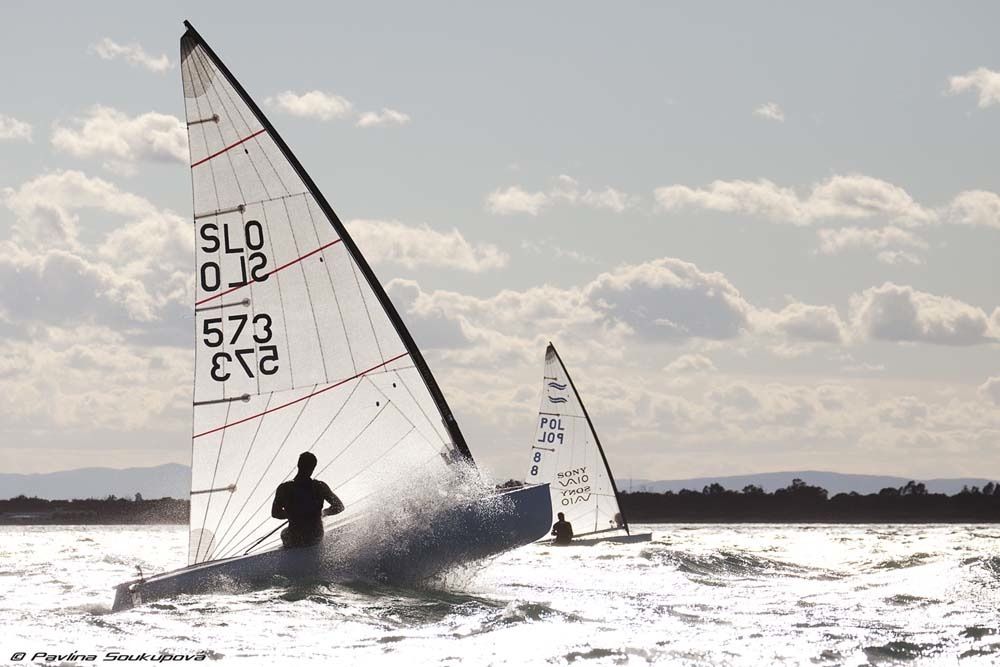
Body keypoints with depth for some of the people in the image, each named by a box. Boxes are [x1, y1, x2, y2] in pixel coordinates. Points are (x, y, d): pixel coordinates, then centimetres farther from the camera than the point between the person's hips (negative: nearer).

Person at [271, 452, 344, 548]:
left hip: (294, 541, -1)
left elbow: (275, 513, -4)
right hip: (316, 538, 1)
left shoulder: (284, 489, -18)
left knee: (284, 533, 37)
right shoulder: (320, 487, -16)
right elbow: (339, 507, -9)